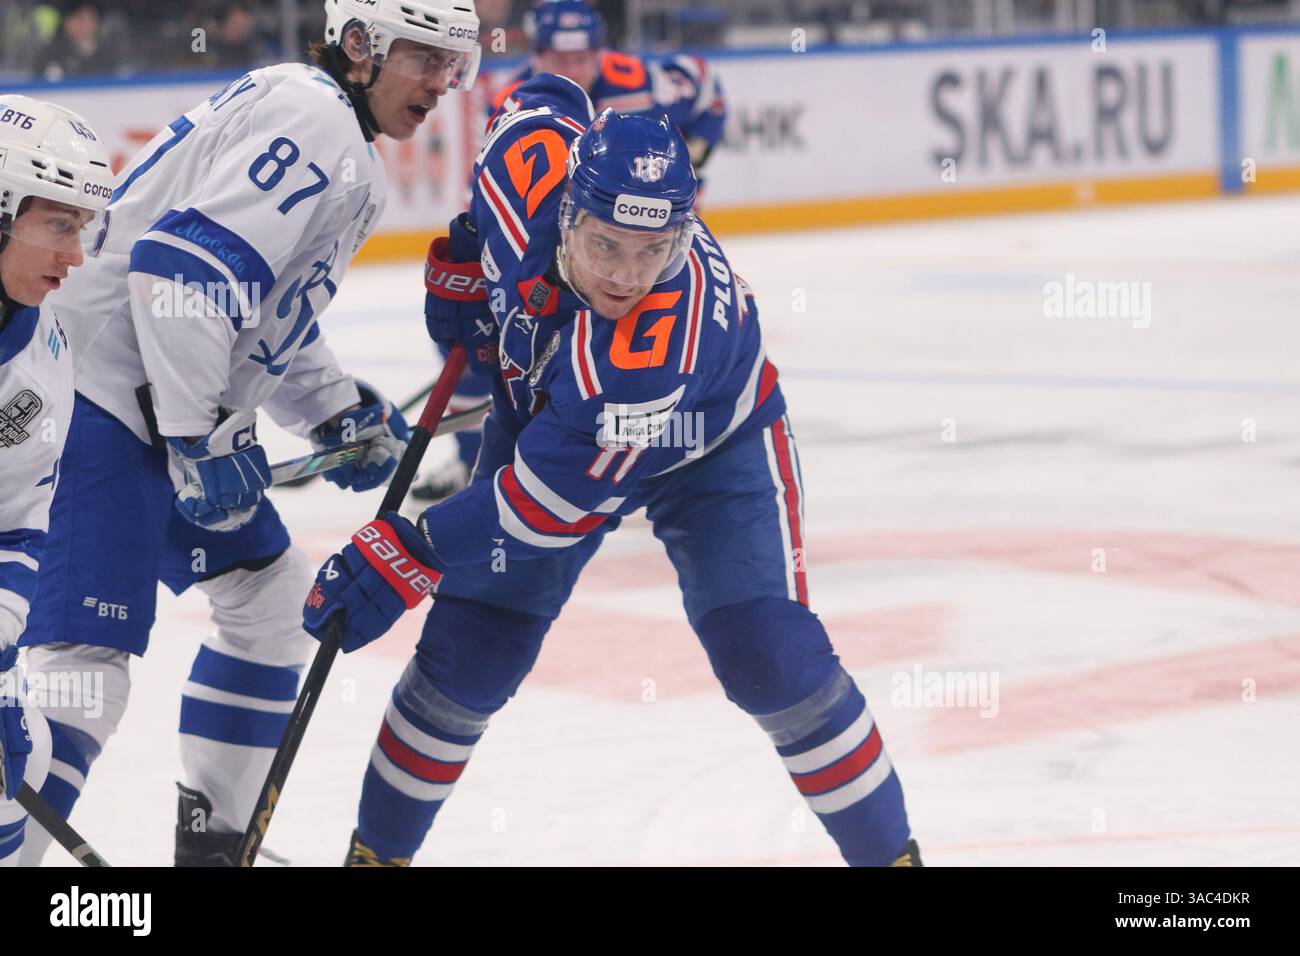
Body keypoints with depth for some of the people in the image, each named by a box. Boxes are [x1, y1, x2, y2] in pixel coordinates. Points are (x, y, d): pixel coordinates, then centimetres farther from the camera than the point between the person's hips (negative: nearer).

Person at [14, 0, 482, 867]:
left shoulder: (342, 151, 20)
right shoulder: (316, 127, -14)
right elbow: (184, 263, -25)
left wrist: (339, 411, 20)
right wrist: (200, 437, -23)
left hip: (174, 404, 11)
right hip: (103, 407, -11)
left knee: (272, 592, 21)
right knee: (89, 658, -18)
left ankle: (213, 837, 29)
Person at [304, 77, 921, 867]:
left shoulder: (660, 346, -45)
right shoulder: (533, 166, -32)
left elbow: (548, 503, -37)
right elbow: (549, 101, -5)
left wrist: (401, 562, -33)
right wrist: (462, 261, -3)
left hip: (711, 444, -5)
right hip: (545, 409, 5)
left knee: (769, 655, -18)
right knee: (468, 653, -1)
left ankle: (888, 852, 1)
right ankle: (379, 850, 18)